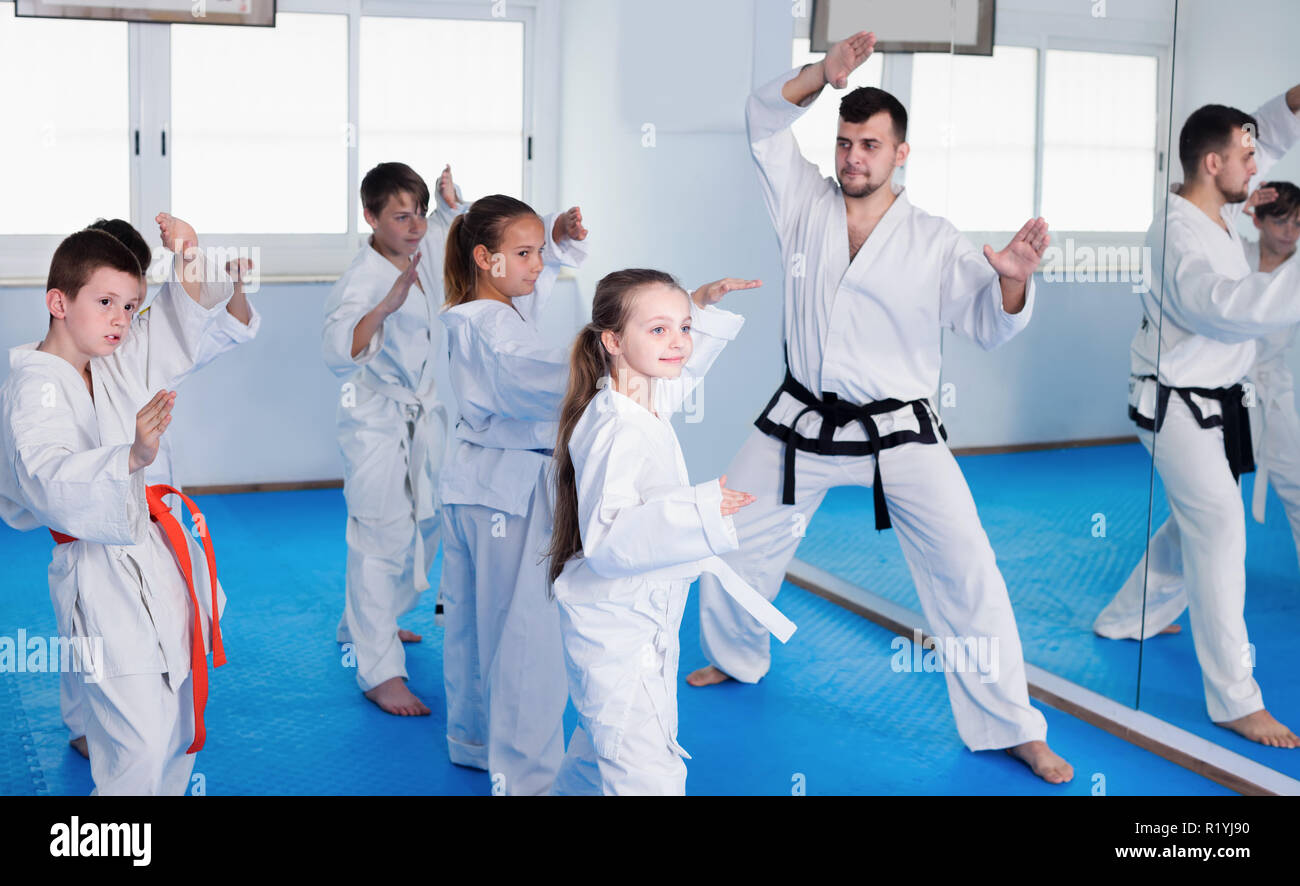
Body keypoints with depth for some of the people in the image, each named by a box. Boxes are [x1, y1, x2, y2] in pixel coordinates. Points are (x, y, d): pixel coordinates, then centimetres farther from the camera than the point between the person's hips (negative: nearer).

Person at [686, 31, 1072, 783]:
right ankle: (737, 659, 42)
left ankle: (1010, 728, 5)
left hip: (901, 434, -2)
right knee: (735, 542, 13)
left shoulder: (934, 242, -7)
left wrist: (1013, 279, -29)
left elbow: (991, 325, -8)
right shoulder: (807, 202, -1)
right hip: (804, 424, 3)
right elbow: (767, 120, -7)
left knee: (968, 573, -8)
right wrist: (824, 74, -23)